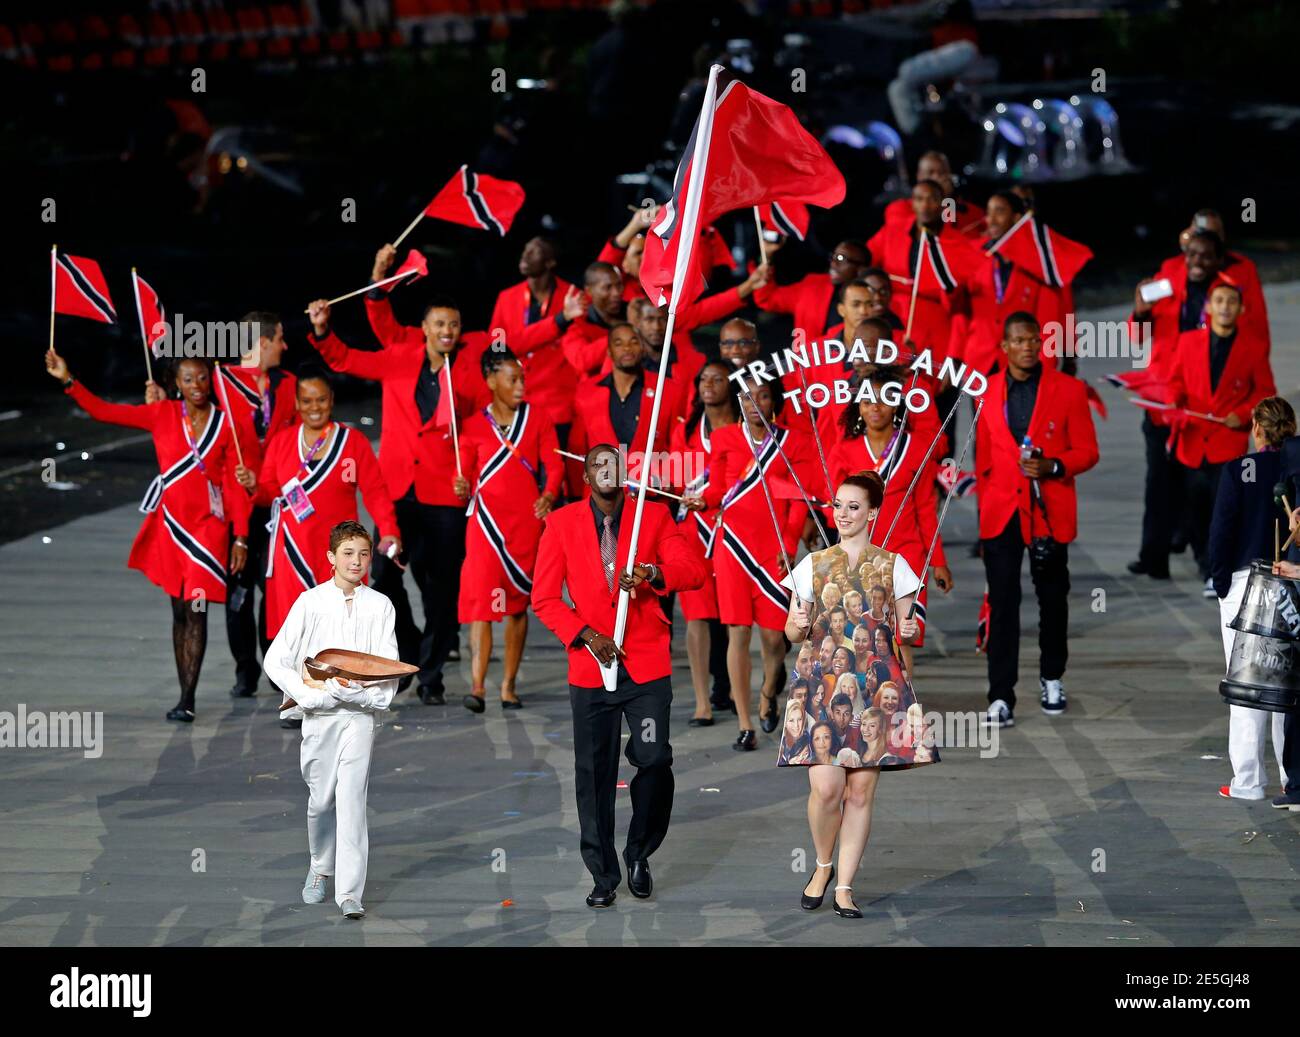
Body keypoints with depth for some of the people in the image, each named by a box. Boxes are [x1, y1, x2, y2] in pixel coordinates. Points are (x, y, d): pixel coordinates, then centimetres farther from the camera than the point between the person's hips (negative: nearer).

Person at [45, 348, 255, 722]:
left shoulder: (228, 426, -2)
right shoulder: (162, 414, 2)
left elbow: (235, 487, -1)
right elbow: (103, 411, 1)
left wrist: (240, 537, -4)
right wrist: (68, 380, -8)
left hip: (209, 526, -3)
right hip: (170, 523, 3)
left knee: (196, 609, -10)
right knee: (179, 611, 7)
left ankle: (187, 701, -11)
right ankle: (185, 696, 12)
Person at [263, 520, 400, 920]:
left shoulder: (380, 606, 4)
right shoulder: (310, 602, 1)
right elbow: (276, 660, -1)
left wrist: (351, 689, -13)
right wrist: (310, 693, -11)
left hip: (360, 713, -1)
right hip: (318, 717, 1)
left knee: (352, 798, -10)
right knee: (320, 800, 8)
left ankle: (350, 894, -14)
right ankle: (319, 869, 33)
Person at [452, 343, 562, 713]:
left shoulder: (537, 420, 7)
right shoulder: (474, 426, 5)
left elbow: (553, 464, 2)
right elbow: (463, 472, 6)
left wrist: (548, 495, -17)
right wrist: (462, 488, -16)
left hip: (527, 520, 1)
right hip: (486, 521, -1)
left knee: (518, 600, 5)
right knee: (481, 598, -13)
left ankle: (509, 684, 11)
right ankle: (477, 685, -18)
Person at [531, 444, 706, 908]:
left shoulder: (654, 516, 5)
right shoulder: (562, 524, 5)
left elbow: (694, 570, -3)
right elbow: (544, 597, 3)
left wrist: (654, 575, -23)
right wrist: (584, 635, -9)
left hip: (647, 666, 0)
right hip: (591, 669, 0)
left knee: (655, 762, -8)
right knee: (594, 774, 2)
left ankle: (639, 854, 15)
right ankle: (603, 875, 12)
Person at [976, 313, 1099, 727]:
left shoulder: (1068, 390, 1)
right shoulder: (988, 393, 7)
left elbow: (1087, 451, 1)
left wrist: (1052, 466, -16)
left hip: (1049, 511, 0)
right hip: (1001, 513, 0)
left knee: (1052, 599, 11)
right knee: (1002, 604, -6)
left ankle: (1052, 679, 32)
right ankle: (1001, 699, -8)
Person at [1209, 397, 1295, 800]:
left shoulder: (1239, 470, -8)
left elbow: (1221, 528, -7)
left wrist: (1221, 580, 2)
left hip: (1246, 583, -3)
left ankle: (1248, 779, 2)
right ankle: (1292, 776, 12)